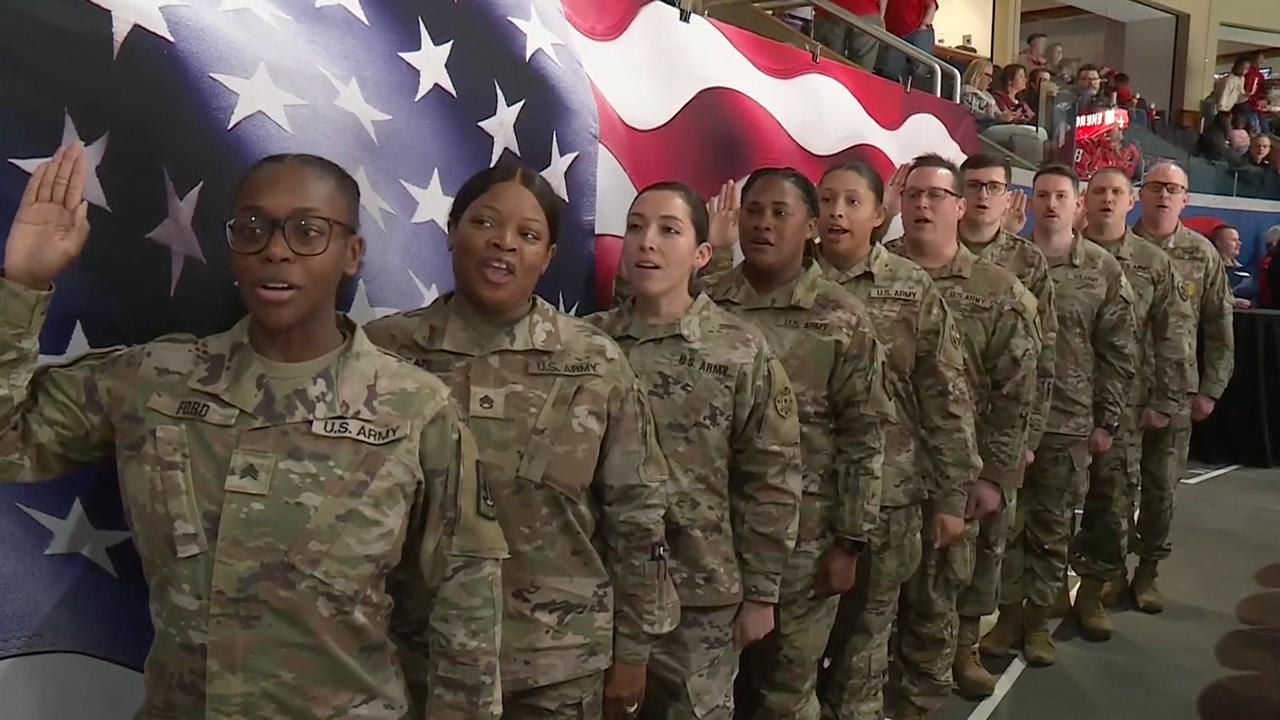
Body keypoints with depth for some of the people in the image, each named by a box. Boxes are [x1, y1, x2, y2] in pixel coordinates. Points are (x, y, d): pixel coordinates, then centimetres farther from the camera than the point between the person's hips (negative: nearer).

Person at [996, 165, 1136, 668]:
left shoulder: (1104, 271, 1)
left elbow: (1118, 352, 4)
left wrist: (1107, 420, 1)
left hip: (1070, 422, 1)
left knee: (1052, 527, 10)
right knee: (1005, 522, 7)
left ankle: (1038, 619, 25)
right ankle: (1007, 610, 23)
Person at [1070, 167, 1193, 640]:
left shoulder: (1154, 263, 5)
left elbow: (1171, 338, 4)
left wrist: (1165, 401, 0)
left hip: (1124, 404, 1)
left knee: (1113, 500, 6)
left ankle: (1092, 590, 21)